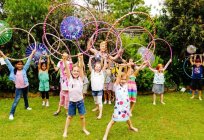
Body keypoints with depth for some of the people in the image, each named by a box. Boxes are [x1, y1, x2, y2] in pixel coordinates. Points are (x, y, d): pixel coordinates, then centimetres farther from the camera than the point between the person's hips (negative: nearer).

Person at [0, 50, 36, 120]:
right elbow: (8, 62, -4)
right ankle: (11, 114, -3)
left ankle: (27, 106, 48)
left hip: (26, 86, 2)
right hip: (18, 88, -2)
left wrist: (32, 53, -3)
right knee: (16, 100, -8)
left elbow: (28, 61, -3)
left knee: (25, 97, 24)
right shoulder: (13, 70, -3)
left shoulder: (24, 69, -3)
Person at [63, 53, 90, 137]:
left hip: (80, 100, 0)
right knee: (69, 116, 13)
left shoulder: (80, 78, -5)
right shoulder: (70, 78, -4)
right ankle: (65, 131, 29)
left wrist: (81, 59, -30)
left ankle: (84, 129, 35)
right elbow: (66, 68, -15)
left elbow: (81, 67, -17)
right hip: (72, 101, 0)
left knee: (82, 116, 13)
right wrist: (64, 60, -28)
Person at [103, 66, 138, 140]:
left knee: (127, 117, 30)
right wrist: (120, 67, -32)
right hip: (118, 107, -5)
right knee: (113, 121, -2)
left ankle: (131, 127, 57)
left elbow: (127, 75, -8)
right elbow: (118, 76, -26)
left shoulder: (126, 84, 0)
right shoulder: (116, 85, -13)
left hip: (126, 106, 6)